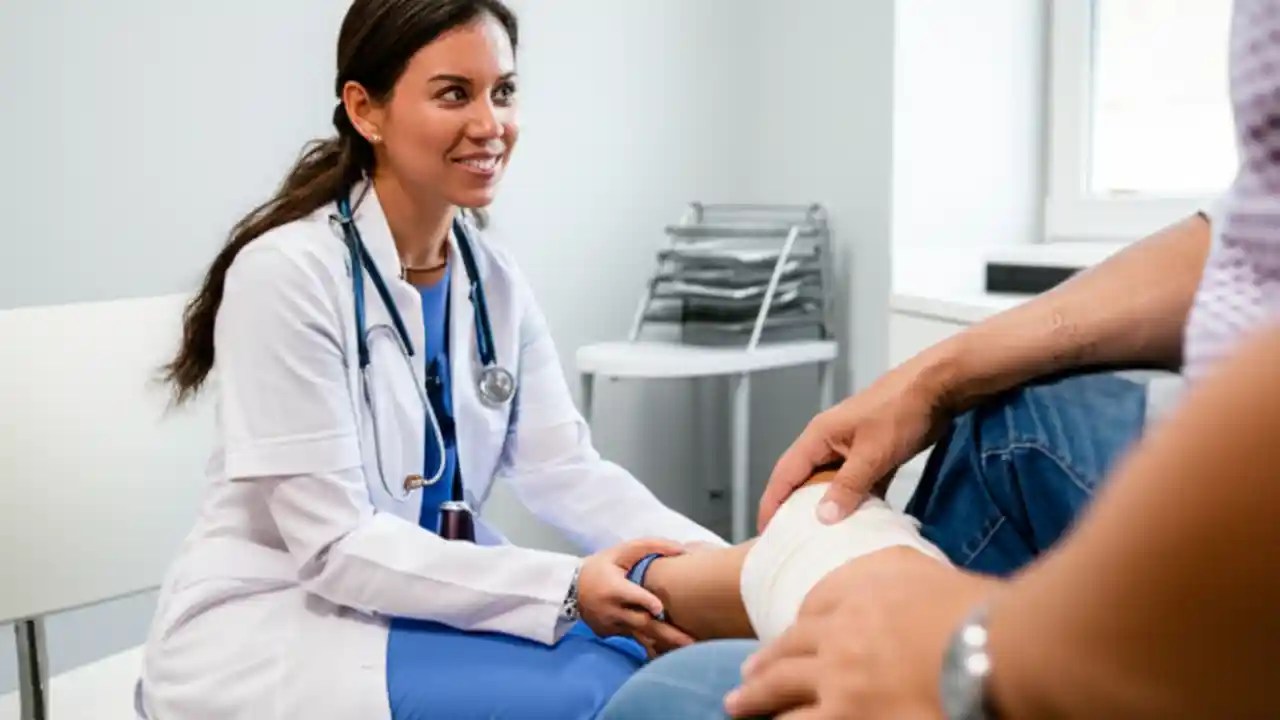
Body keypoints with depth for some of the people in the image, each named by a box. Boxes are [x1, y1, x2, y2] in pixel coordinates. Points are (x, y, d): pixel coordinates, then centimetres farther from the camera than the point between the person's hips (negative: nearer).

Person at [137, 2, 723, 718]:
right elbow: (335, 544, -22)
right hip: (267, 632, -6)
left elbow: (566, 469, -5)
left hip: (416, 610, 7)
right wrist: (565, 590, -31)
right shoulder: (288, 272, -19)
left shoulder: (495, 281, 3)